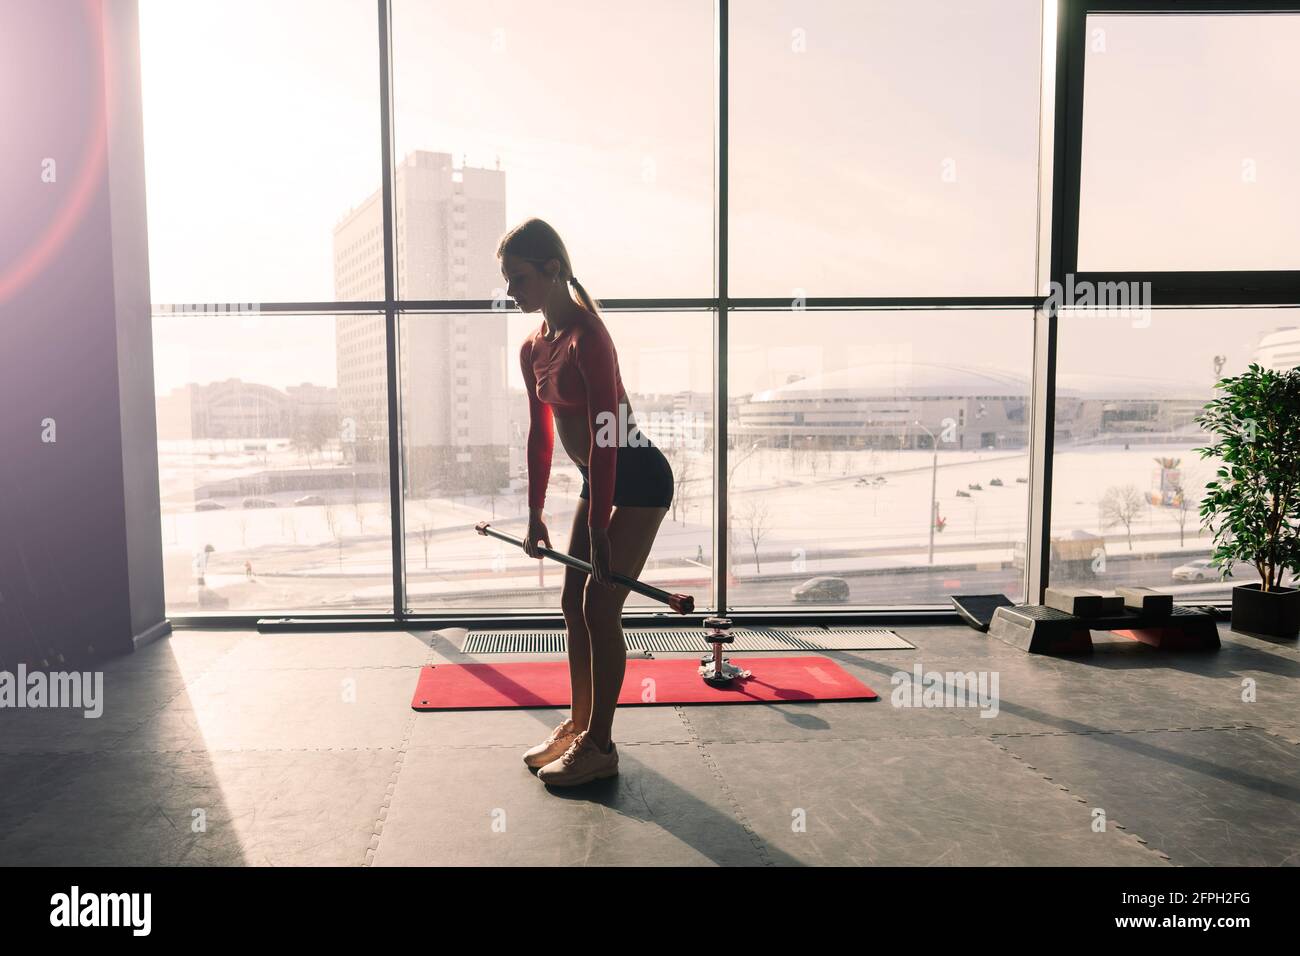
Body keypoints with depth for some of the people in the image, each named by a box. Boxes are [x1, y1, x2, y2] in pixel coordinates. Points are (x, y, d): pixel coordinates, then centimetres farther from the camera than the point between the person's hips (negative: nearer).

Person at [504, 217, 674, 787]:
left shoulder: (587, 338, -22)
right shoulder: (533, 349, 5)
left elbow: (604, 438, -24)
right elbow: (540, 434, 12)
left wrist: (597, 528, -23)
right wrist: (535, 515, 14)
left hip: (640, 481, -9)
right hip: (600, 481, 9)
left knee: (601, 607, -7)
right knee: (574, 603, 11)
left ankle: (600, 747, 6)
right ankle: (580, 726, 26)